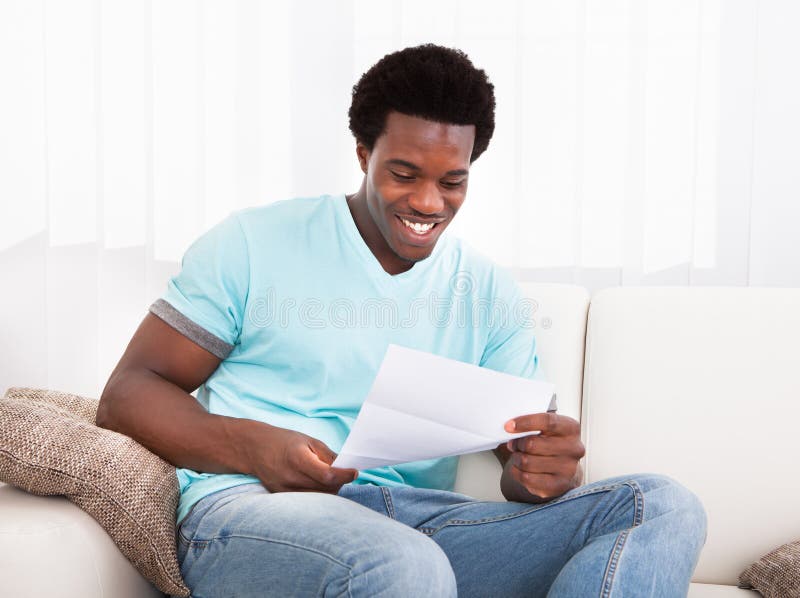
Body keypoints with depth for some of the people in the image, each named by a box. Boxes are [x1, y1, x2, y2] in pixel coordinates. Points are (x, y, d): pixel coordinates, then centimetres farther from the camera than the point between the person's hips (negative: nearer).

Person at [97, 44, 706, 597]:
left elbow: (528, 451, 12)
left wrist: (546, 471, -16)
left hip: (422, 520, 5)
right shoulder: (255, 244, 7)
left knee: (662, 506, -17)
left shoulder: (491, 293, 16)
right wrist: (255, 448, -16)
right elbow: (127, 394, 4)